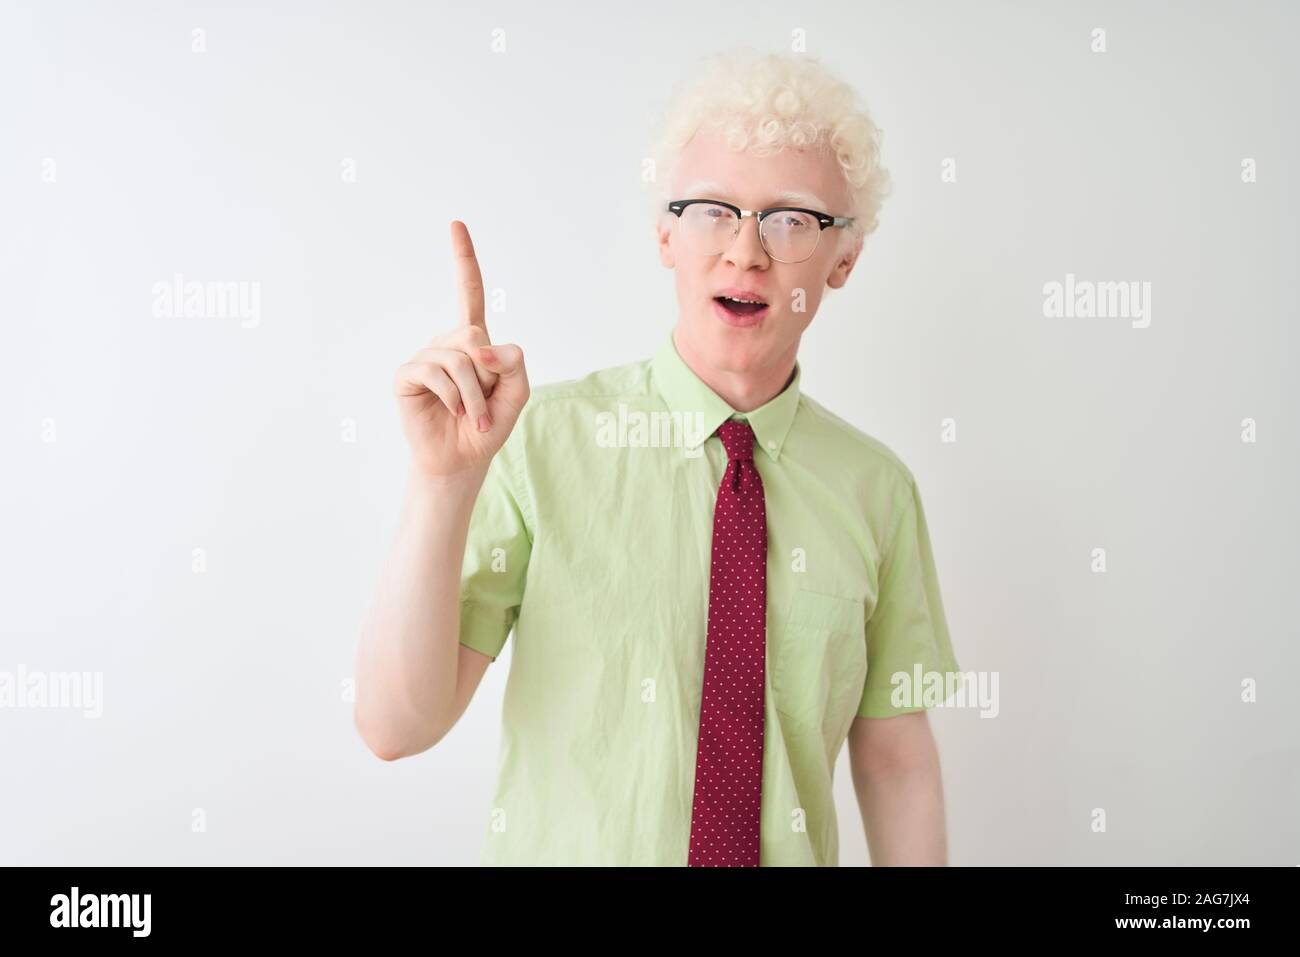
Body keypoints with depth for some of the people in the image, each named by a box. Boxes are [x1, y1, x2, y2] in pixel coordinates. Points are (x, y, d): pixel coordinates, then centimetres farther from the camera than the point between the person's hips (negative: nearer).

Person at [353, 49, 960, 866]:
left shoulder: (877, 489, -9)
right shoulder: (544, 438, -15)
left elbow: (897, 757, -3)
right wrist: (446, 482, -32)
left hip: (789, 852, 2)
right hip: (563, 850, -1)